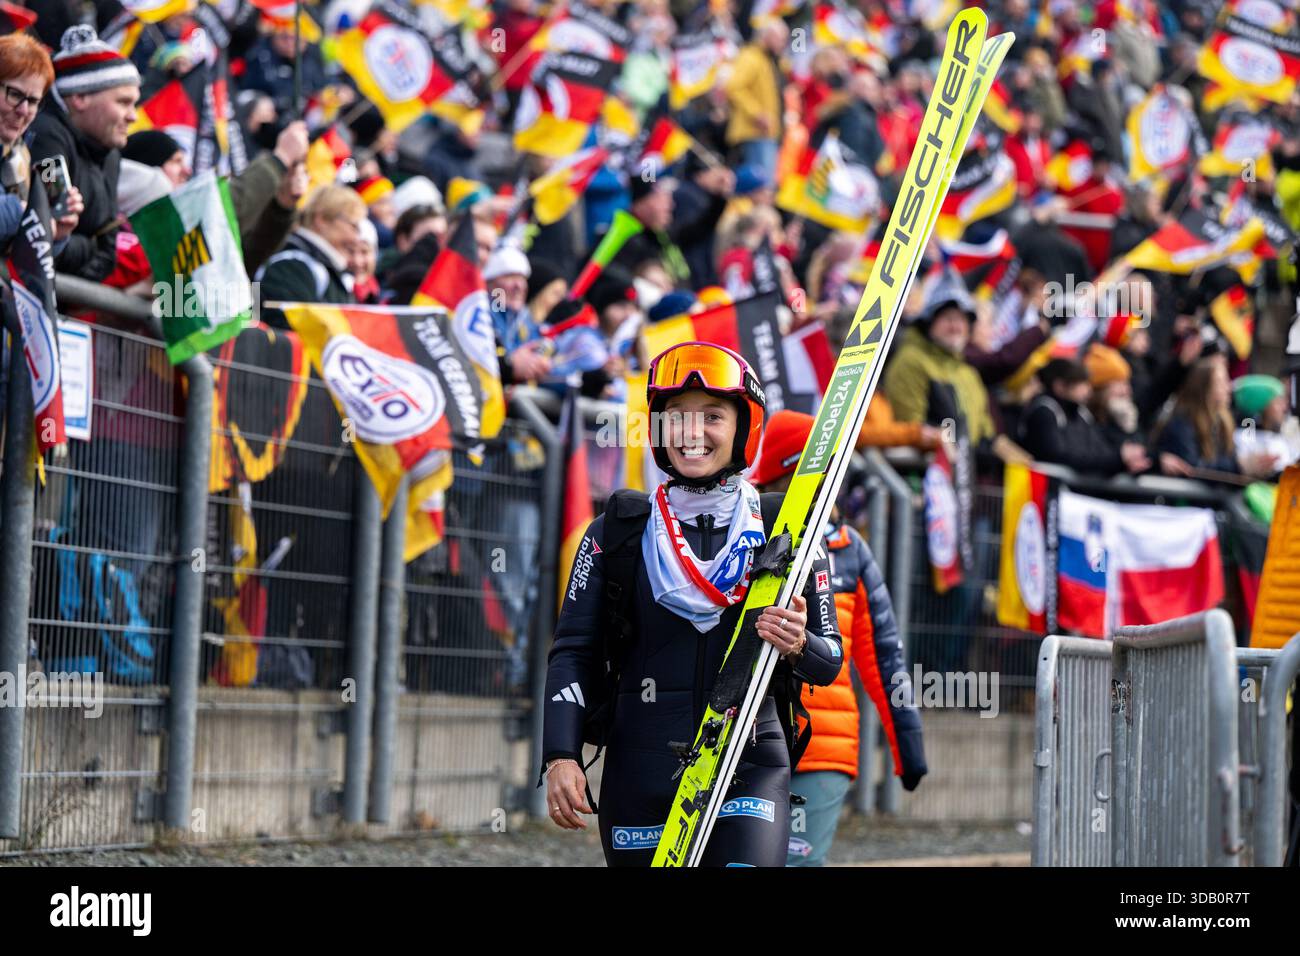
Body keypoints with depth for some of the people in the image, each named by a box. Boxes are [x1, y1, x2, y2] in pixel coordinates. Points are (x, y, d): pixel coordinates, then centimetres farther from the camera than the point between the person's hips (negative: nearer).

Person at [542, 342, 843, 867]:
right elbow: (574, 652, 4)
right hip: (641, 770, 1)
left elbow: (829, 660, 6)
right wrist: (561, 758, -8)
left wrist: (798, 646, -18)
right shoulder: (618, 533, 6)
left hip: (750, 767, -1)